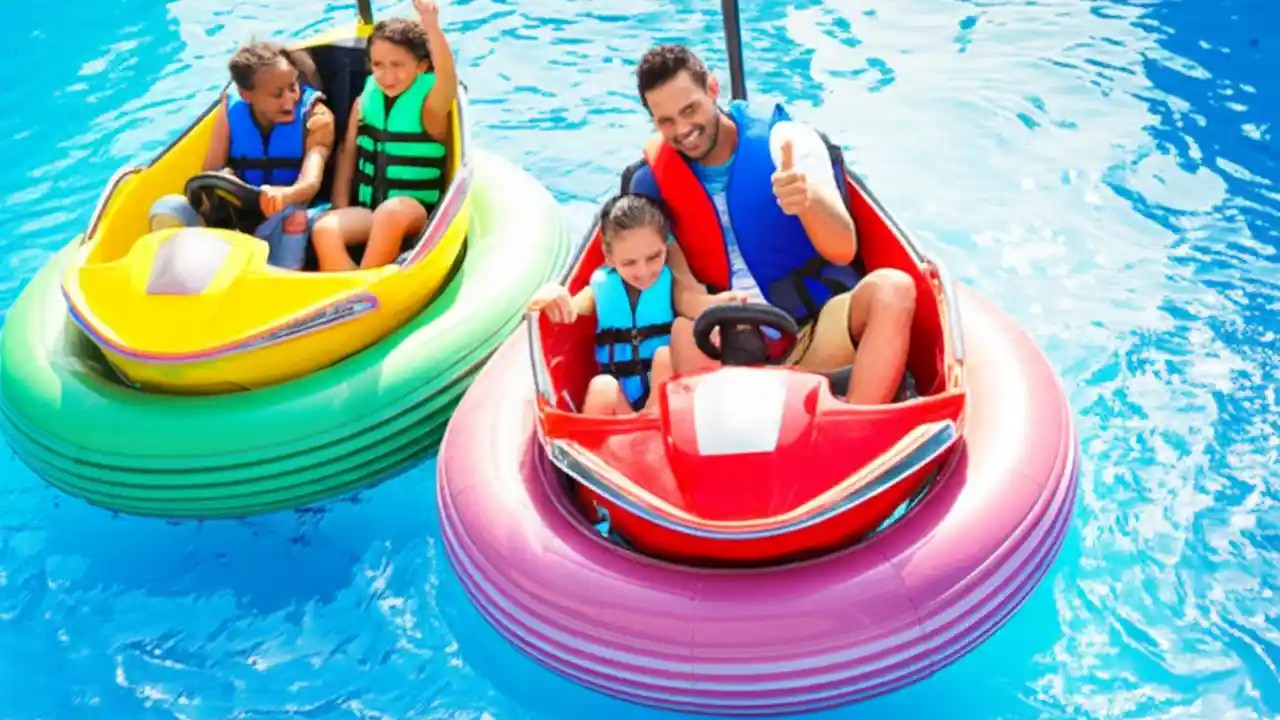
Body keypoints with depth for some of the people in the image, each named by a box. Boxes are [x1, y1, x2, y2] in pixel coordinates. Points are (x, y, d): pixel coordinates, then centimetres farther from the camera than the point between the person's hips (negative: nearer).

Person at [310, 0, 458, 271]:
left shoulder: (429, 105, -7)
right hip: (368, 210, 4)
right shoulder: (365, 101, 8)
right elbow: (347, 154, 12)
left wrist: (431, 27, -45)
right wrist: (341, 212, 0)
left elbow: (447, 78, -28)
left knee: (391, 211, -38)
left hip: (416, 212, -4)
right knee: (324, 229, -27)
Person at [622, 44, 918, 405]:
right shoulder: (650, 182, 0)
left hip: (820, 329, 0)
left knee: (892, 287, -28)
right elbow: (678, 285, -2)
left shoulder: (784, 139, -7)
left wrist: (809, 200, -39)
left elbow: (844, 251, -16)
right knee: (685, 332, -31)